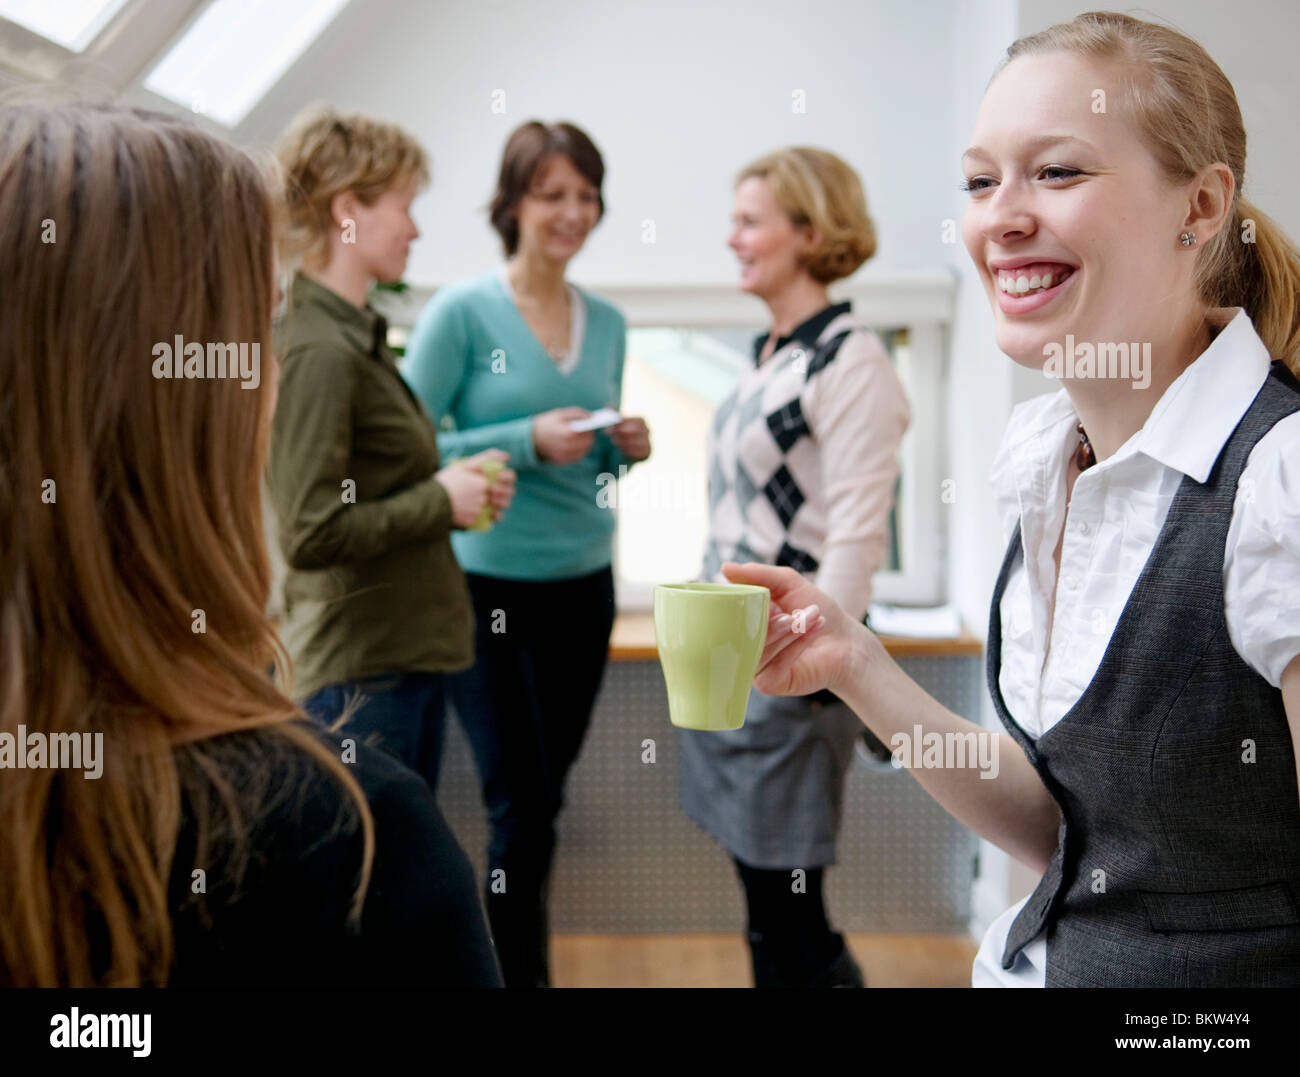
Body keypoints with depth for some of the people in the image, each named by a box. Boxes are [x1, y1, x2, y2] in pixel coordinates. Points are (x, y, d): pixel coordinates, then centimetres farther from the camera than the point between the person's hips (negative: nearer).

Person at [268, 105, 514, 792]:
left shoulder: (358, 333, 10)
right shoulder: (319, 352, -19)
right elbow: (311, 536, -24)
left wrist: (456, 487, 4)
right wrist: (441, 499, -15)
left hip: (411, 654, 9)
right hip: (362, 673, -9)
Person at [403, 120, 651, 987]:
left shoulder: (607, 322, 9)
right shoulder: (461, 312, -7)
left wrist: (627, 449, -4)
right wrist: (526, 440, -19)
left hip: (584, 588, 5)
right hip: (490, 586, -5)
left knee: (545, 798, 14)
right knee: (523, 804, -2)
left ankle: (511, 960, 33)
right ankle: (521, 970, 15)